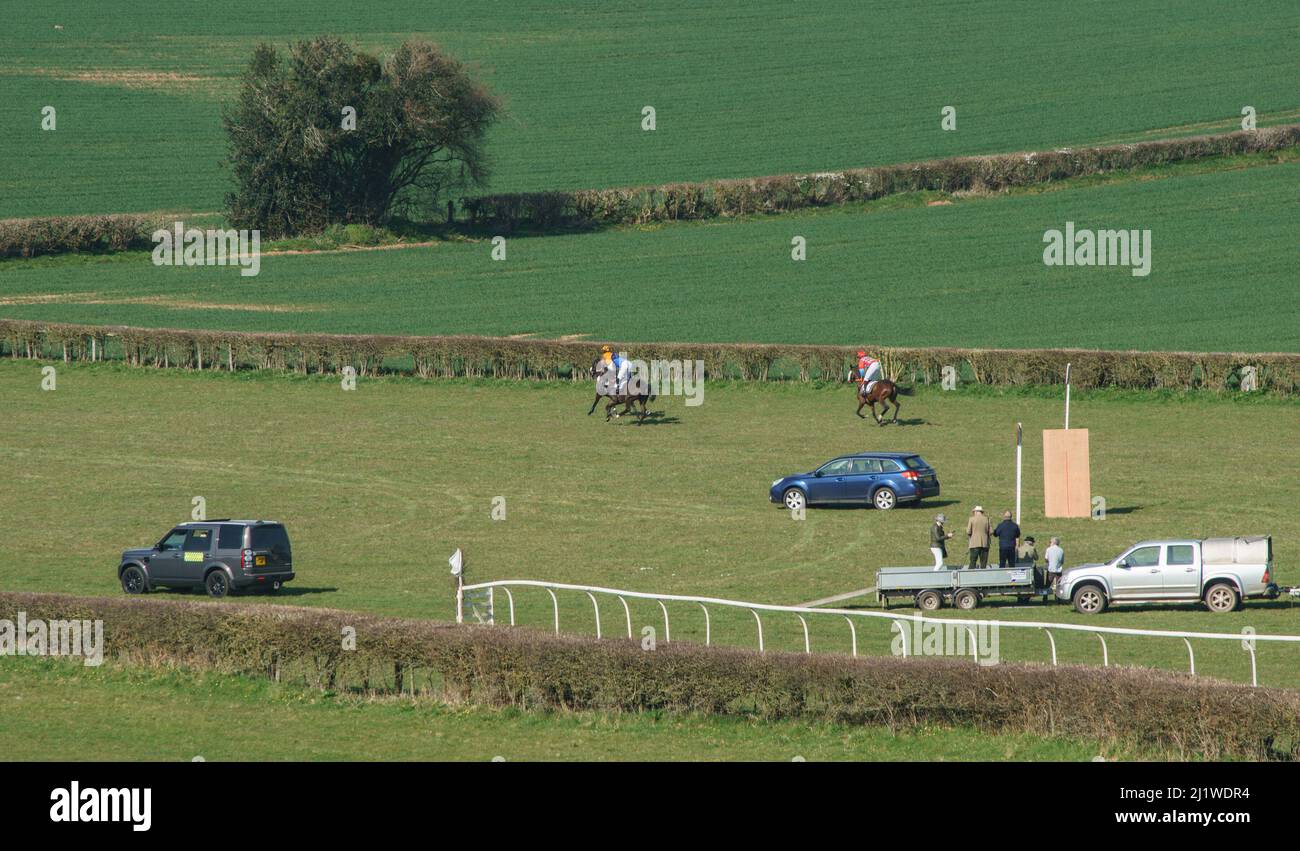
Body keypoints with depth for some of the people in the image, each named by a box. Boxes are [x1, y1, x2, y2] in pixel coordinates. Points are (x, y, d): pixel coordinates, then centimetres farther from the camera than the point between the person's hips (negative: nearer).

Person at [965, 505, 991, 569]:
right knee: (983, 562, 5)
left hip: (974, 544, -2)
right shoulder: (986, 519, 3)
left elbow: (968, 532, -6)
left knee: (973, 562, 0)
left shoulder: (972, 519, -2)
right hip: (984, 544, 2)